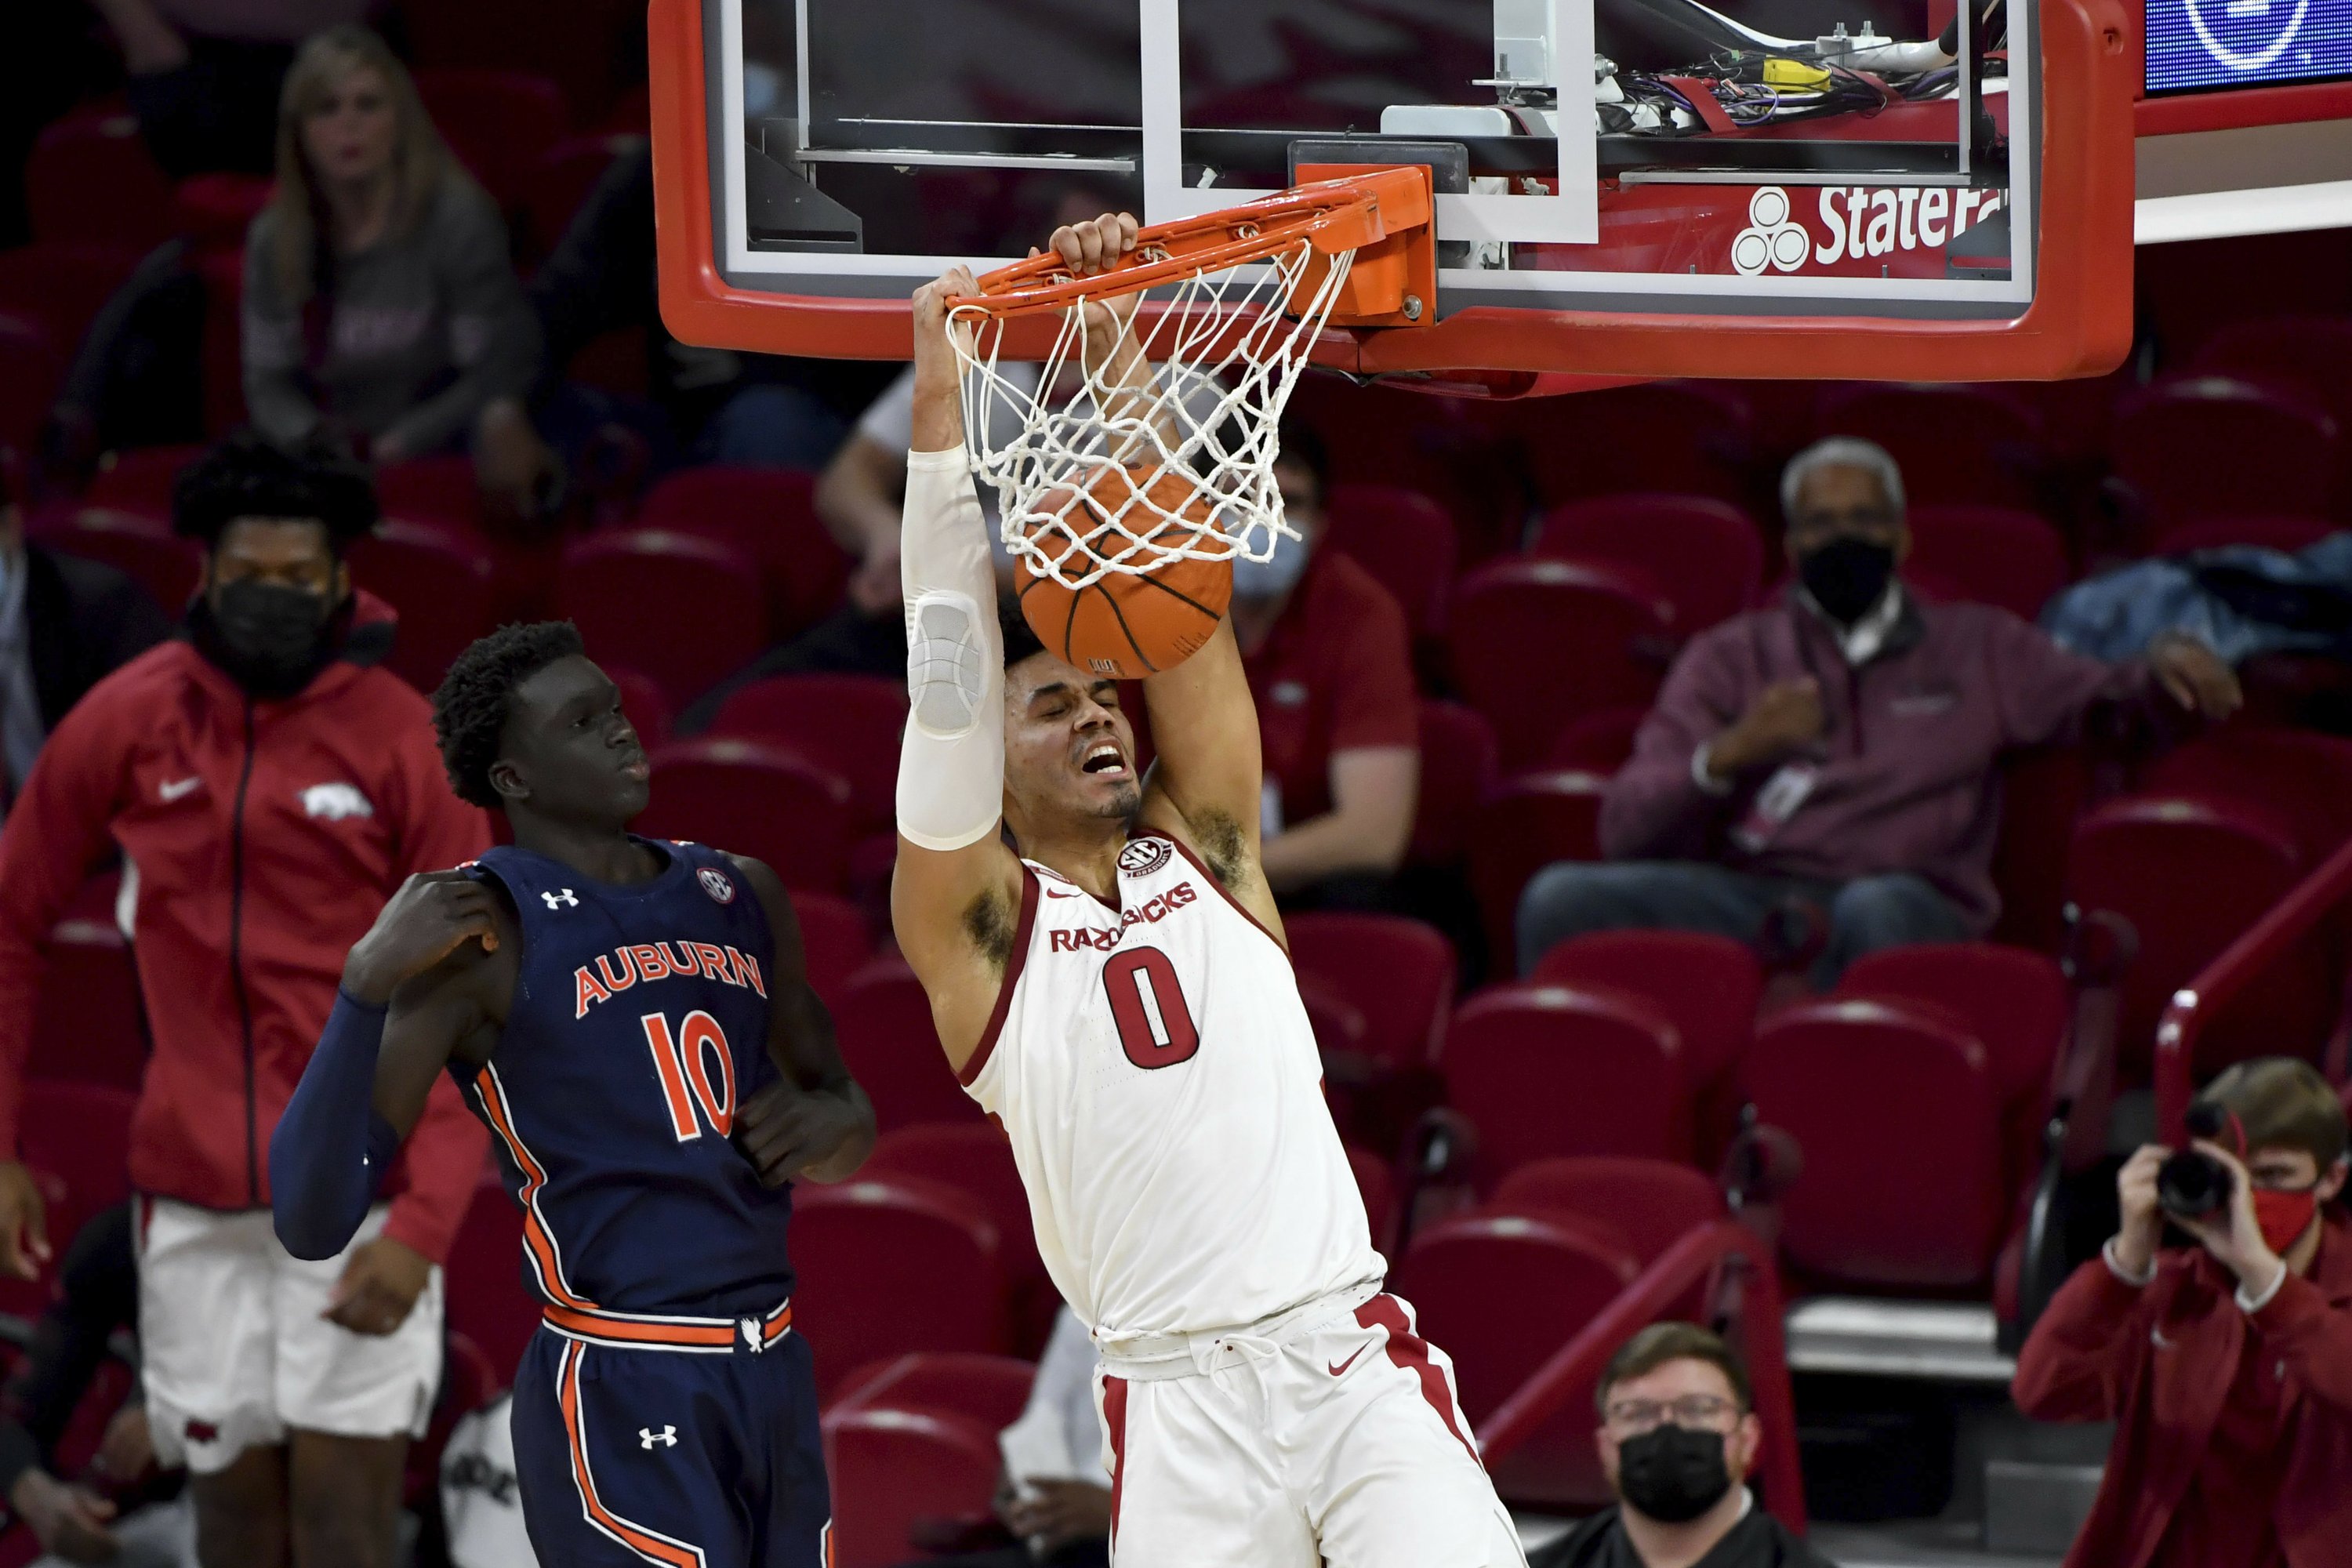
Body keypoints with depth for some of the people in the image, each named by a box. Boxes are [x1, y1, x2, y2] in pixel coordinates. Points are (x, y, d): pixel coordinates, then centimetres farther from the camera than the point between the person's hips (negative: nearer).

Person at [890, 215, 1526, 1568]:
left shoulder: (1206, 848, 17)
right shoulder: (977, 923, 9)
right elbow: (954, 657, 0)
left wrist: (1124, 361, 2)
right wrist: (943, 404, -5)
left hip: (1357, 1360, 2)